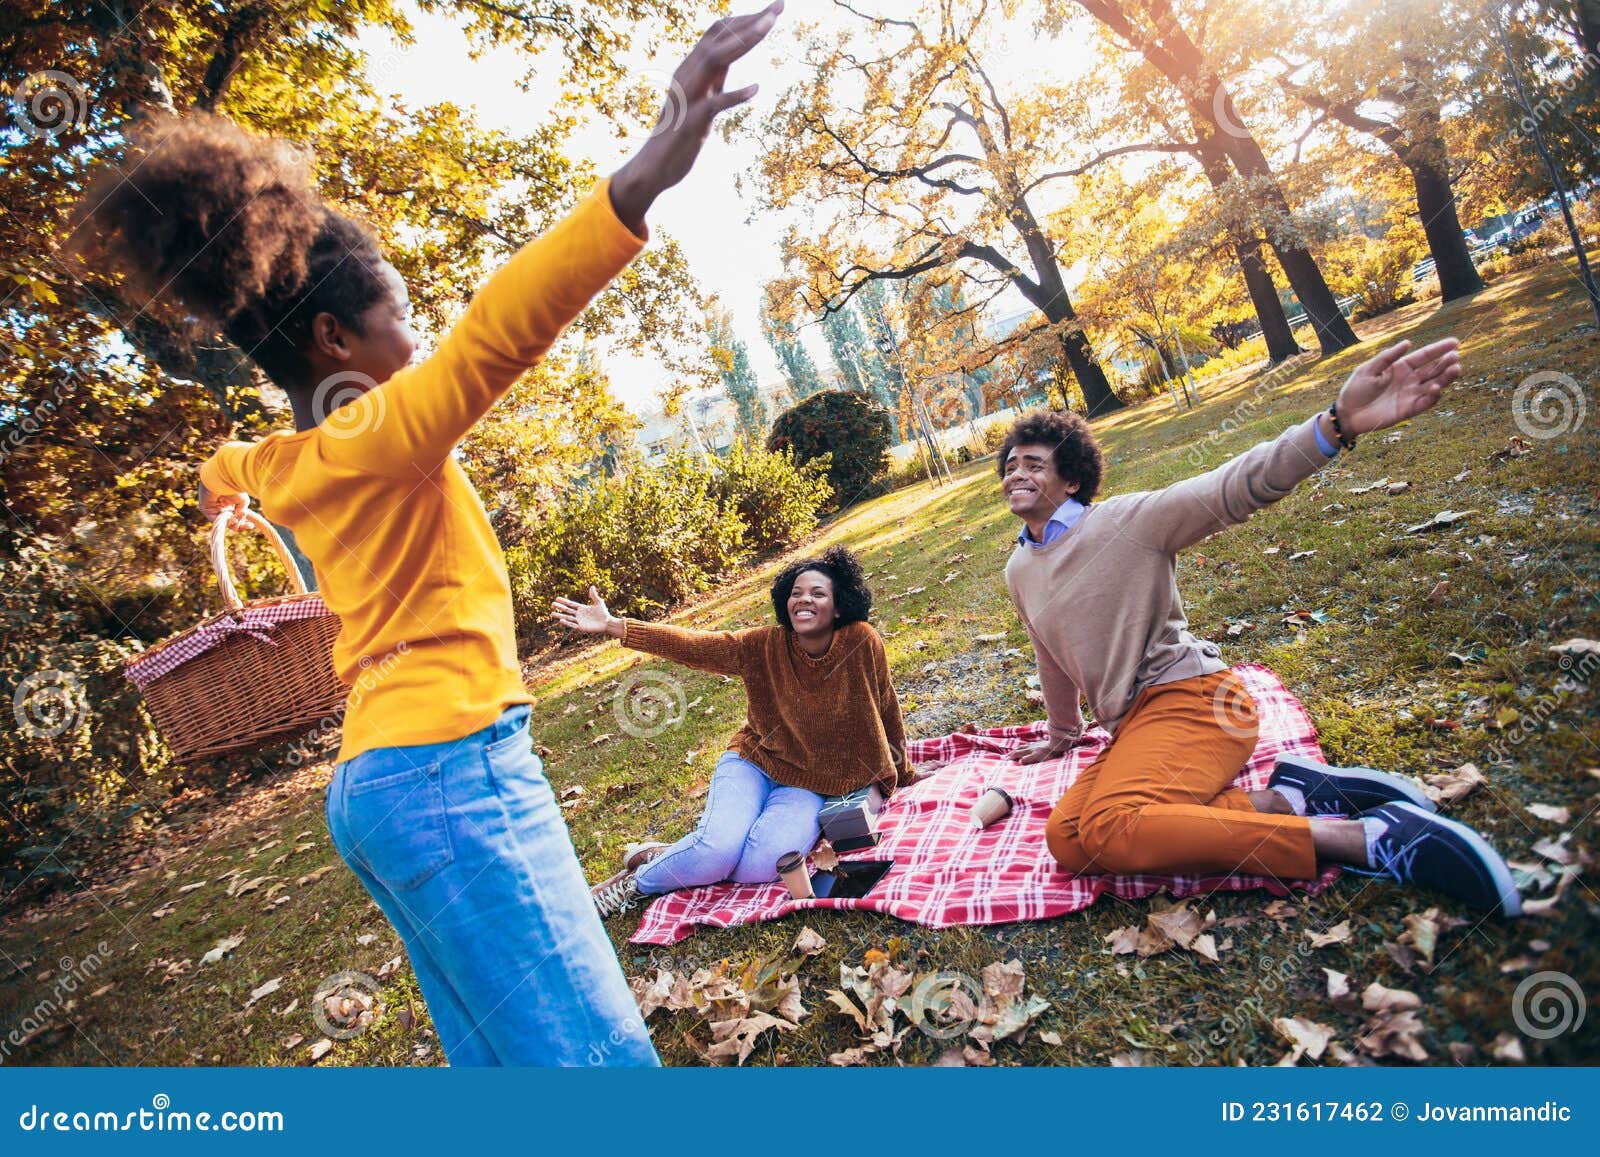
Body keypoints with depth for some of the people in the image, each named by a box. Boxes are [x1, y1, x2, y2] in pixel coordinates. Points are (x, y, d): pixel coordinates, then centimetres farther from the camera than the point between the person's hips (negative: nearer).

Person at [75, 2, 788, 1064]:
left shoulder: (276, 466, 17)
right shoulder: (376, 435, -10)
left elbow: (225, 470, 42)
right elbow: (492, 334, -30)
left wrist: (224, 486, 67)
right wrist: (642, 182, -41)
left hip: (368, 781, 10)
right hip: (452, 765, -10)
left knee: (493, 1057, 16)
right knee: (601, 1057, -11)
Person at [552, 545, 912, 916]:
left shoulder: (862, 643, -13)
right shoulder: (766, 646, -10)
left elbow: (885, 709, 1)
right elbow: (693, 646, -17)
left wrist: (901, 774, 15)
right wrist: (614, 627, -27)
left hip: (809, 784, 0)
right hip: (754, 763, 0)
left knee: (765, 862, -28)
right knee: (719, 848, -27)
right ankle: (636, 877, 4)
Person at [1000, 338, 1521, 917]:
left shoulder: (1122, 521, -8)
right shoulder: (1019, 571, 14)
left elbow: (1228, 489, -23)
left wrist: (1336, 425, -39)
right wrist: (1063, 731, 43)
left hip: (1188, 695, -8)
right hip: (1132, 725, 8)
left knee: (1108, 830, -33)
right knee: (1065, 838, -18)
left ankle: (1365, 838, -24)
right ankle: (1284, 800, -13)